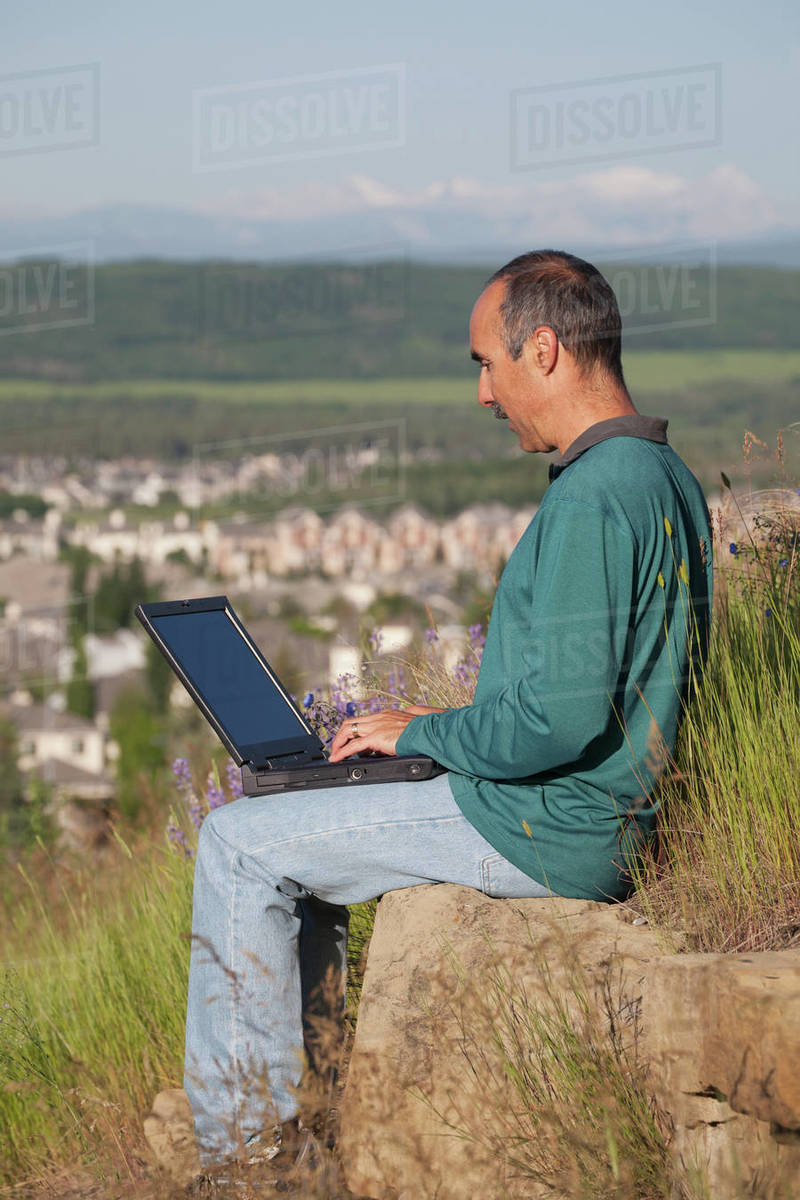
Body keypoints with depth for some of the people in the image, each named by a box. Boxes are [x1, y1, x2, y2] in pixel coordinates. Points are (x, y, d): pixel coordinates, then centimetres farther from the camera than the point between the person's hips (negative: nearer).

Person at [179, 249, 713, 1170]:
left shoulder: (594, 497, -23)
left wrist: (427, 733, -12)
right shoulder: (665, 474, 10)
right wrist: (459, 727, 13)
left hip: (547, 830, -10)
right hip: (604, 817, 10)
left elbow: (561, 717, -28)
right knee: (283, 821, 23)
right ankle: (295, 1075, 27)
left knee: (239, 844, -3)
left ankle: (242, 1145, 4)